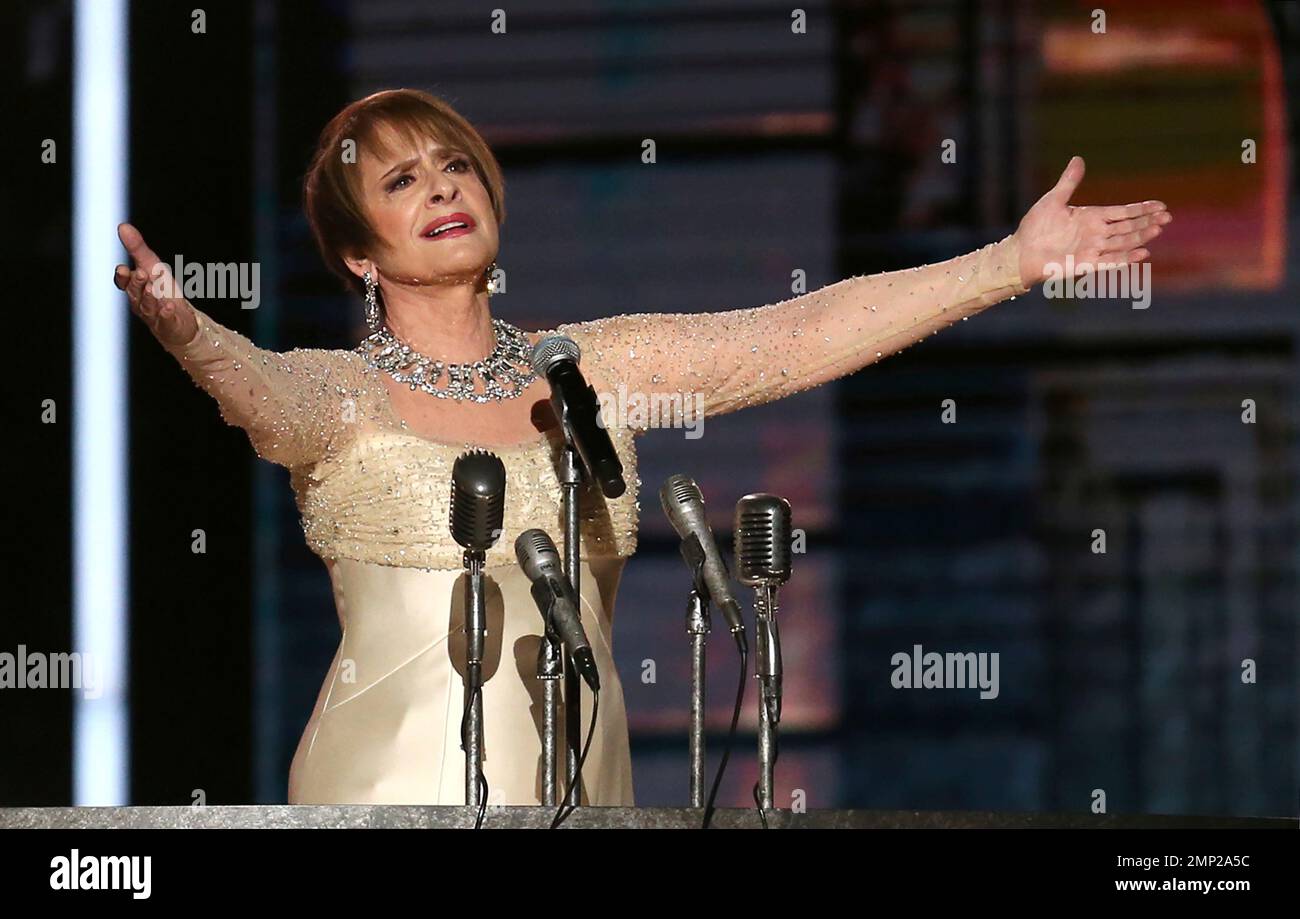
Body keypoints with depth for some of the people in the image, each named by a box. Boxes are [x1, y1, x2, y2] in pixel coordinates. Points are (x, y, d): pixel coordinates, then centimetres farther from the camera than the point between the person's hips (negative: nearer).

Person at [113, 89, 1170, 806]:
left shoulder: (591, 369, 12)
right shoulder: (337, 394, 0)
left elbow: (805, 333, 8)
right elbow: (250, 381, -23)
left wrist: (1015, 261, 3)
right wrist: (180, 328, -47)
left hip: (575, 786, 4)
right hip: (396, 795, -4)